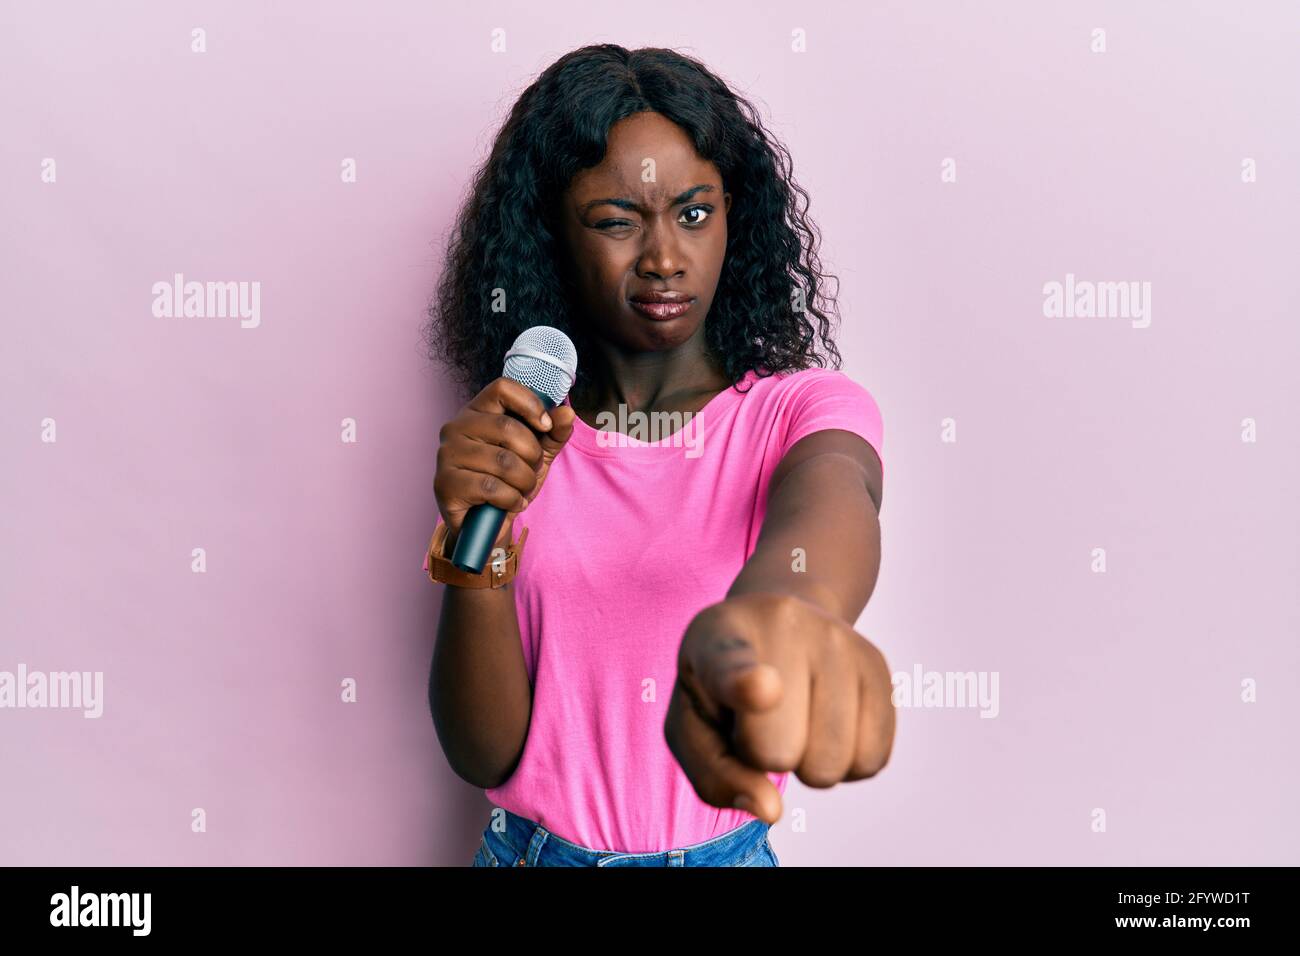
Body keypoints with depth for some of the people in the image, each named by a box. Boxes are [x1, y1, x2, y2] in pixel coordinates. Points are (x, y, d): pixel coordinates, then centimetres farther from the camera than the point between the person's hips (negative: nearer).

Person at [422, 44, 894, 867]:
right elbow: (483, 754, -10)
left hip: (723, 848, -1)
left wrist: (778, 606, -56)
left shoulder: (806, 409, -10)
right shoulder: (511, 445, -5)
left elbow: (830, 498, -35)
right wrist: (477, 548, -26)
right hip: (531, 844, 1)